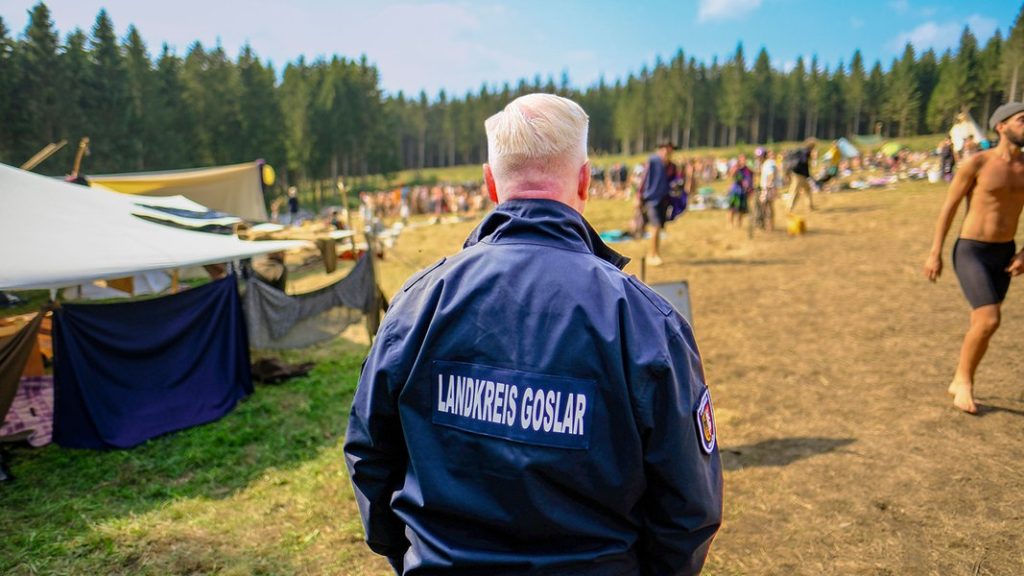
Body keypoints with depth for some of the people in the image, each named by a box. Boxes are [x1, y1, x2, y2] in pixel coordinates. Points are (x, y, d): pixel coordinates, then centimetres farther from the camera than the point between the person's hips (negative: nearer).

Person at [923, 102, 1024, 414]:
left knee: (981, 324, 11)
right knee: (989, 321, -16)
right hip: (971, 252, -6)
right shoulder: (977, 163, -10)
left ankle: (960, 383, 28)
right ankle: (963, 380, 7)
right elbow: (948, 207, -7)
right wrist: (935, 253, -9)